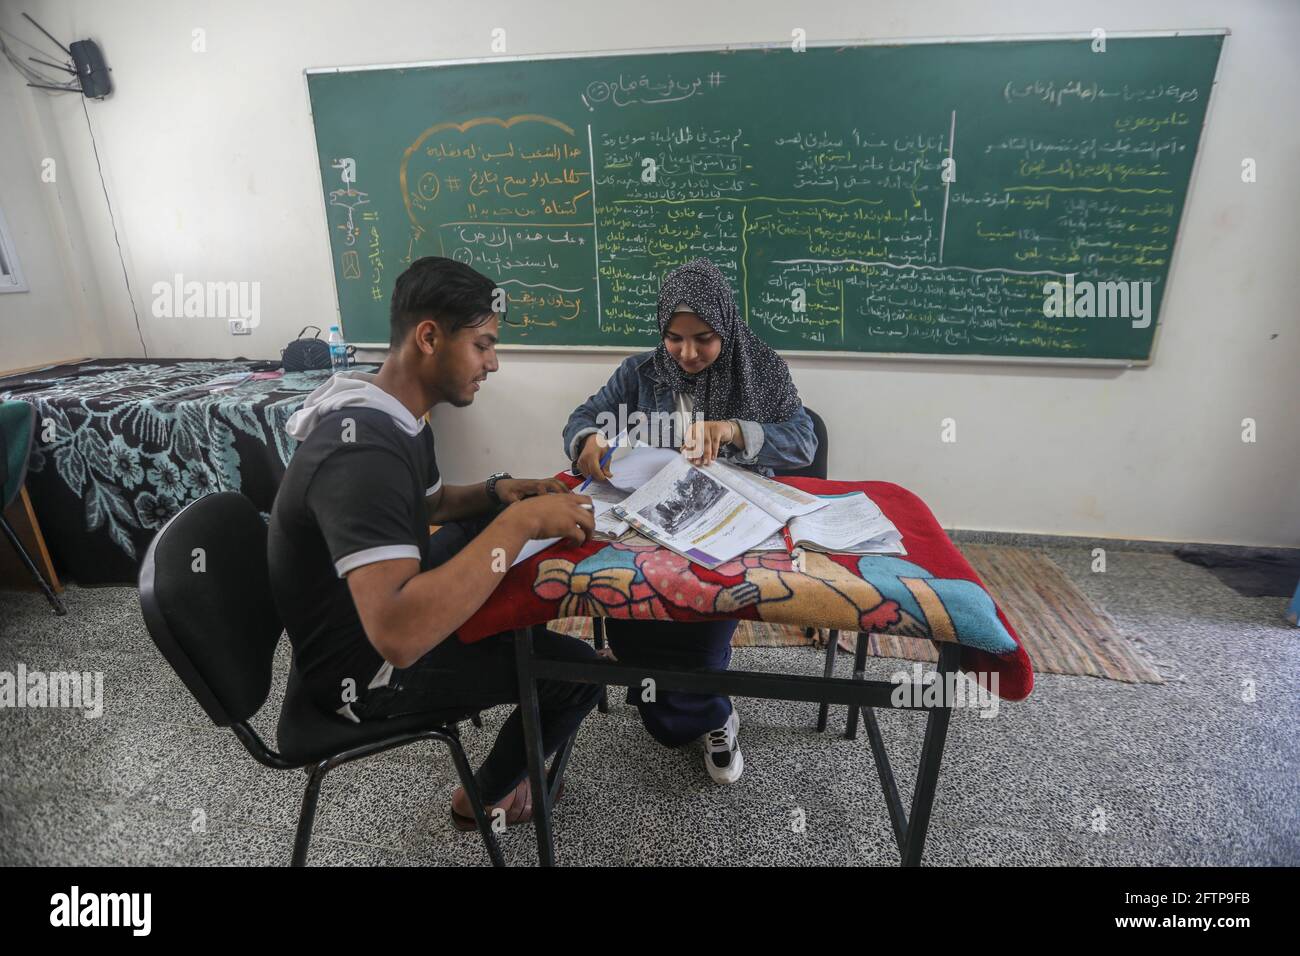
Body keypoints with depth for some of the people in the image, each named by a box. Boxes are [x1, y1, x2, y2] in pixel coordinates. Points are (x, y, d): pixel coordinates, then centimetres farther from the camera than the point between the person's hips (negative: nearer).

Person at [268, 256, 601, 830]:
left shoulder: (395, 415, -3)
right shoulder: (360, 452, -35)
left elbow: (431, 504, 16)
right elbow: (398, 636, -45)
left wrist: (498, 493, -4)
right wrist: (520, 522, -39)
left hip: (390, 594, 9)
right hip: (364, 665, -9)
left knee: (498, 521, 14)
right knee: (578, 672, -9)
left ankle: (509, 645, 33)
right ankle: (482, 799, 19)